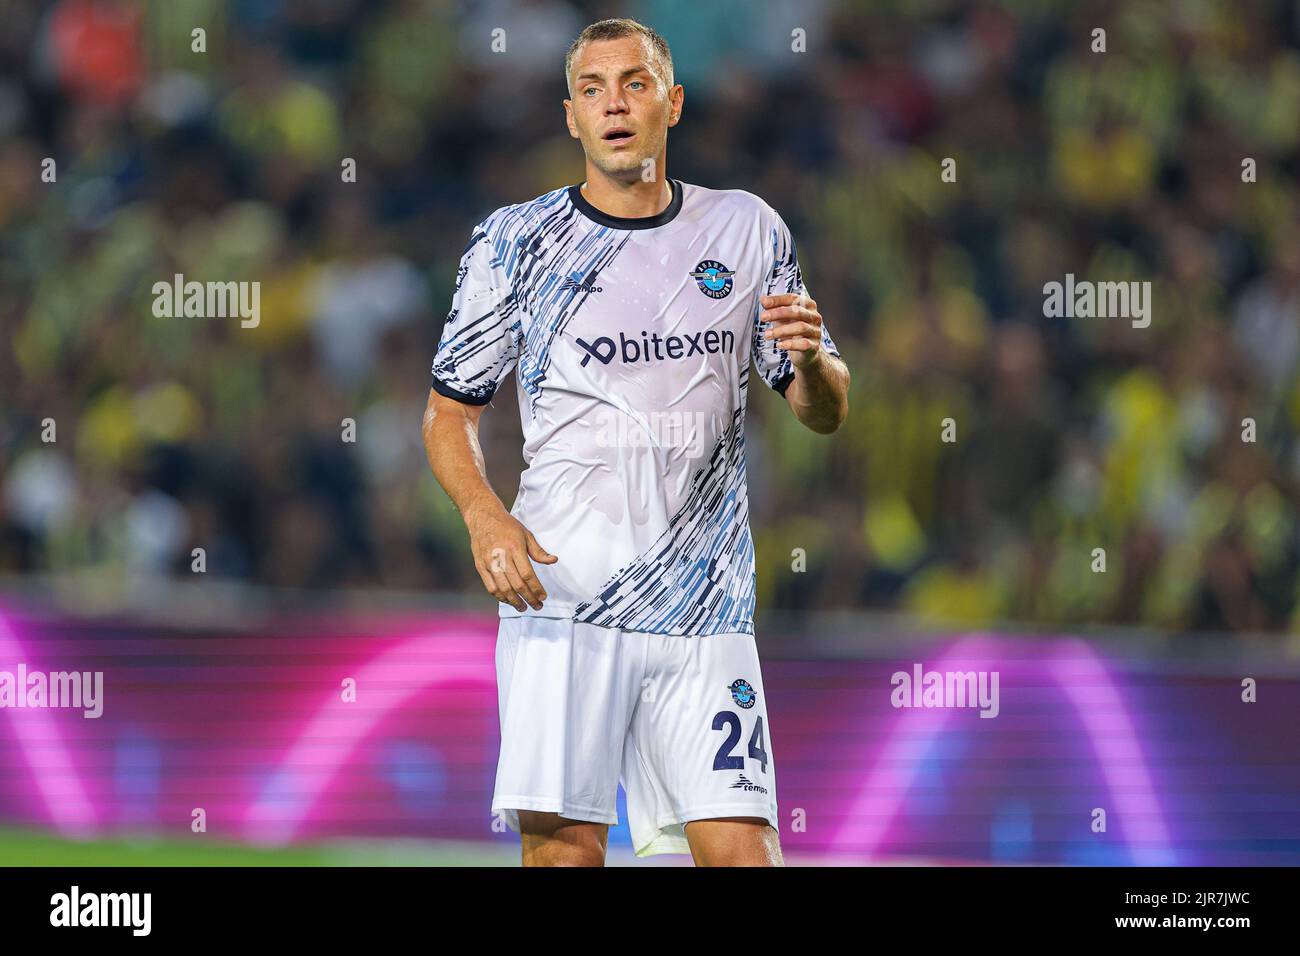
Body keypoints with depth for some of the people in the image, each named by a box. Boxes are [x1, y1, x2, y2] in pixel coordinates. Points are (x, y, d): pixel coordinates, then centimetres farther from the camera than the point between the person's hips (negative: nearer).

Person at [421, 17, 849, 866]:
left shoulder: (748, 230, 10)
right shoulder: (515, 241, 5)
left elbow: (826, 412, 14)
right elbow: (450, 411, 9)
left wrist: (811, 359, -10)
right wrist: (484, 515, -10)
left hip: (706, 607, 2)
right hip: (562, 597, -2)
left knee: (741, 852, -8)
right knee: (562, 850, -8)